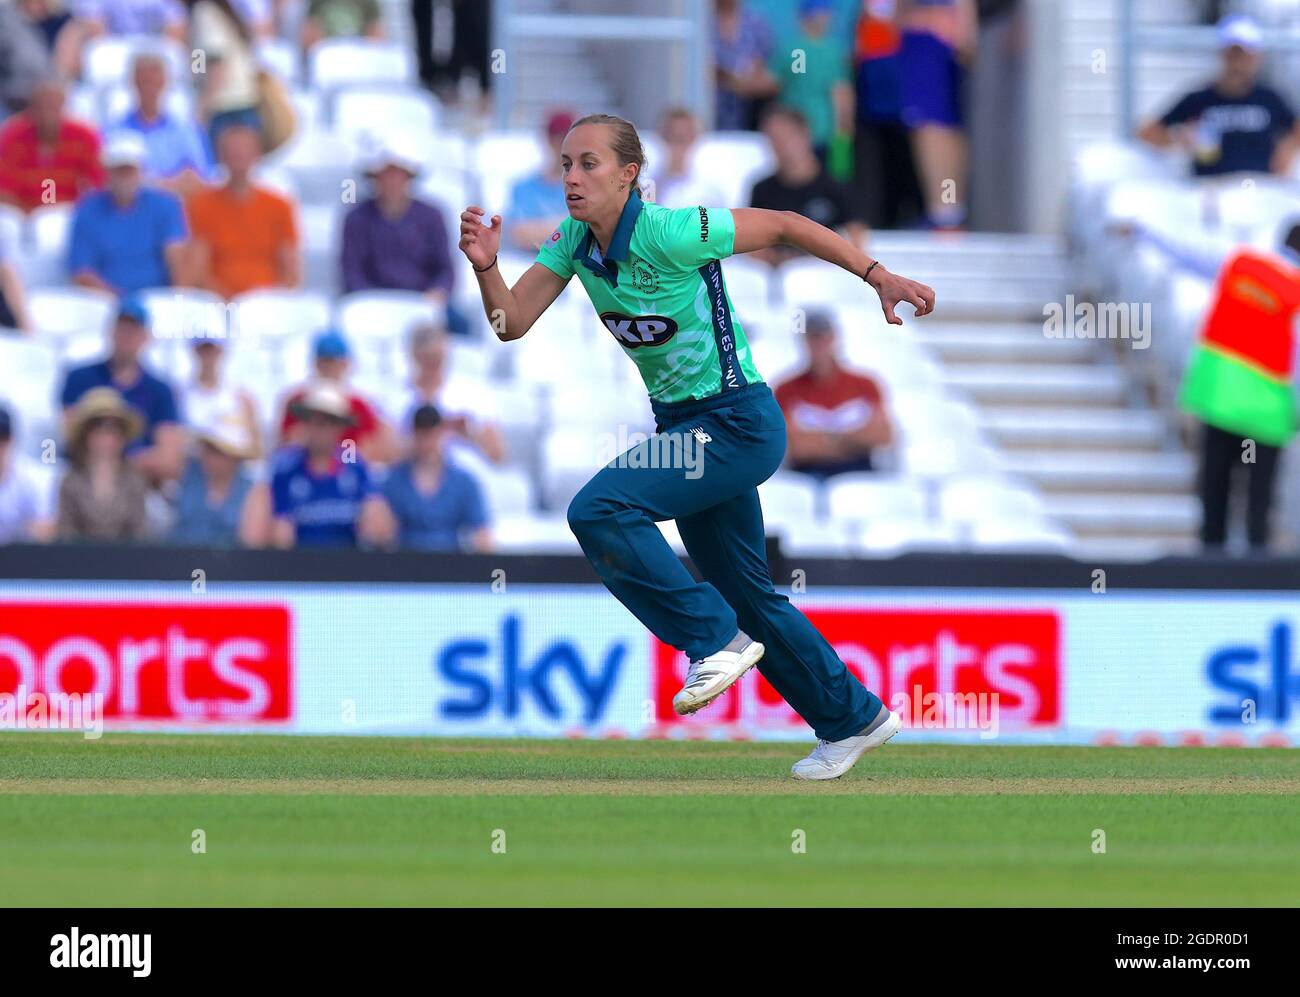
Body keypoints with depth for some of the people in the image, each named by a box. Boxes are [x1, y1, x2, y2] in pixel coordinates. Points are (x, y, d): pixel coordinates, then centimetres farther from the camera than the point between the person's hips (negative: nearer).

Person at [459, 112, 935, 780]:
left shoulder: (672, 233, -23)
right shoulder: (573, 240, -2)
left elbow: (784, 225, -13)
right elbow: (511, 323, -6)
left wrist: (879, 278, -11)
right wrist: (486, 268, -26)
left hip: (737, 424, -8)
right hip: (682, 425, 8)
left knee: (599, 510, -24)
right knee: (748, 596, 16)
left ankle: (716, 639, -11)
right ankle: (853, 717, 32)